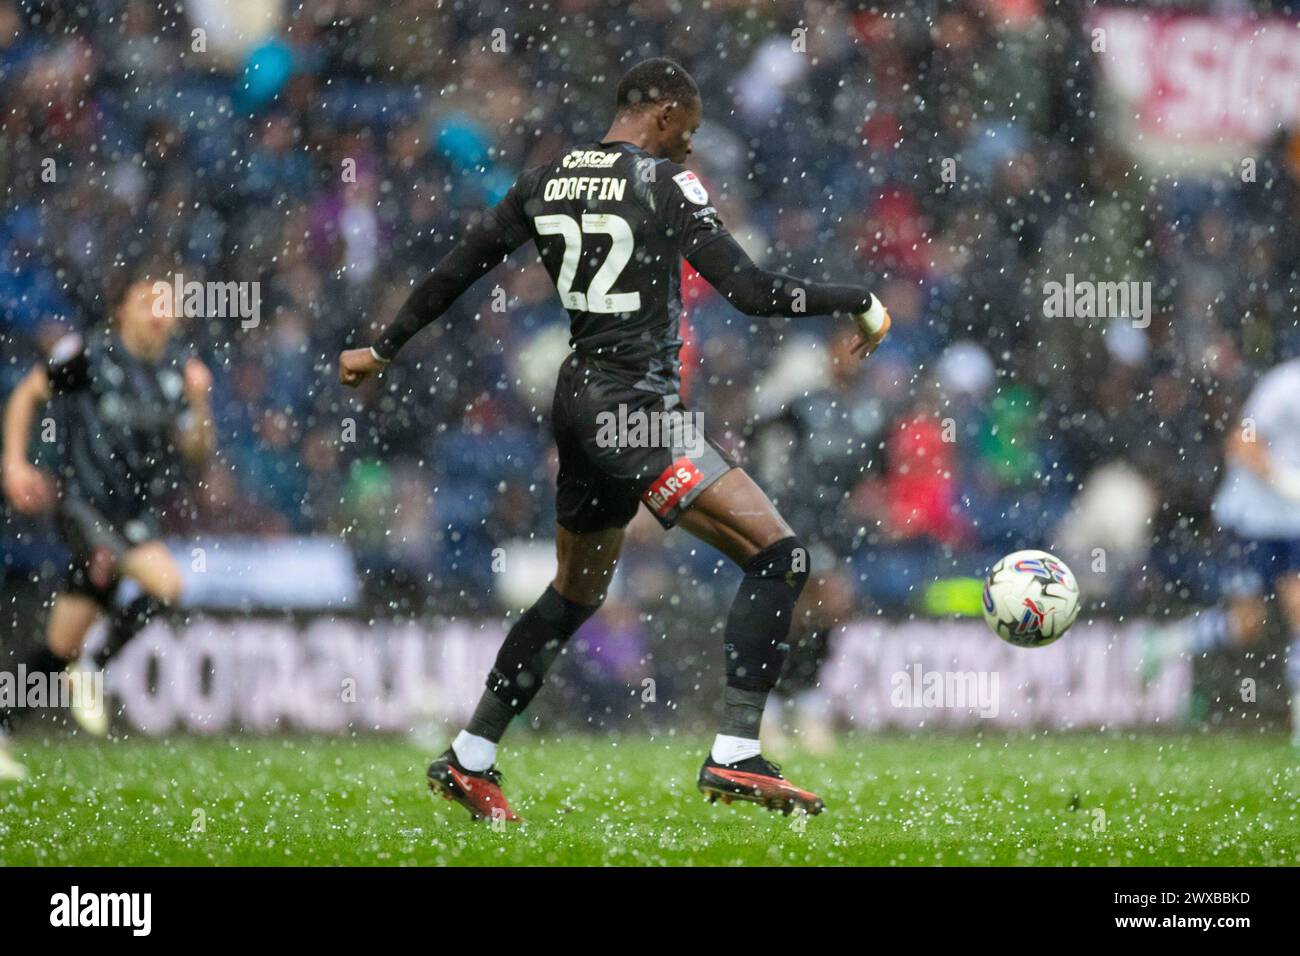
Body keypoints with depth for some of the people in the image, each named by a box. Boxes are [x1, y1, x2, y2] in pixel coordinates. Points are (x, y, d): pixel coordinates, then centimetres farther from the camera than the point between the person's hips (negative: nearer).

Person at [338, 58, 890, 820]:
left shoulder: (546, 182, 10)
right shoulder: (667, 183, -10)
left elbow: (456, 271, 16)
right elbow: (751, 290, -14)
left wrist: (383, 350, 28)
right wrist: (861, 301, -2)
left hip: (580, 402, 8)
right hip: (637, 408, -8)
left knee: (575, 593, 24)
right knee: (778, 556, -9)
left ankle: (469, 759, 27)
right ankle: (736, 757, -18)